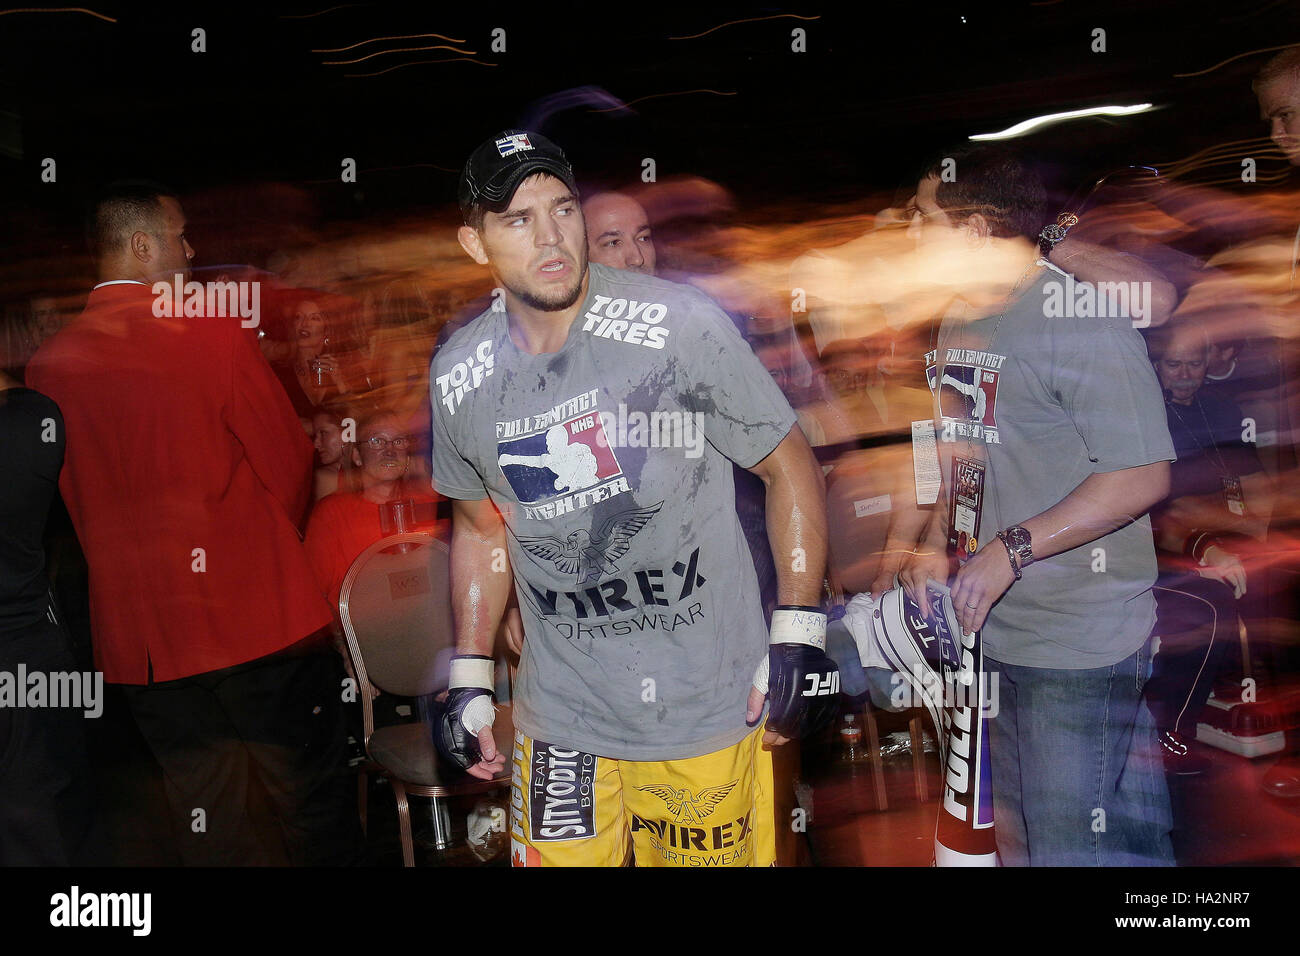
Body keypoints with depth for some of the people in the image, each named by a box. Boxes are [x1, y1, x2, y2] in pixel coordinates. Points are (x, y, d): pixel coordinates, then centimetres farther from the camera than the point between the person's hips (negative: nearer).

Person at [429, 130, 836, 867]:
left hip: (708, 707, -3)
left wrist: (799, 637, -9)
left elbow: (789, 467, -6)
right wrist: (469, 678, 11)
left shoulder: (682, 326, -14)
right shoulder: (459, 378, -1)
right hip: (561, 718, 3)